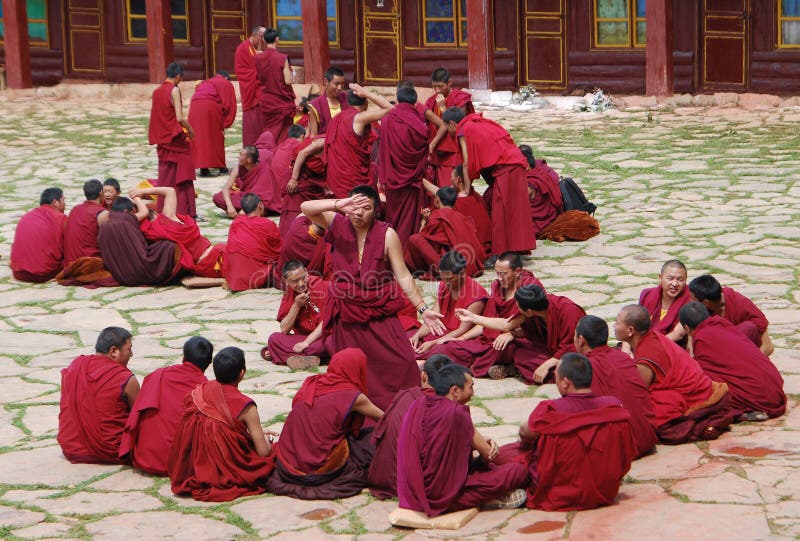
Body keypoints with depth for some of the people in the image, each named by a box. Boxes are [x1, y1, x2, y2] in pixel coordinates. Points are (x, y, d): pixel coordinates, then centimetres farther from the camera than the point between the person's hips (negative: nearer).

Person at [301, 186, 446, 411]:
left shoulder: (387, 235, -6)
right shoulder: (338, 225, -2)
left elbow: (403, 276, -5)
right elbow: (306, 208, -16)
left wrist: (423, 309, -9)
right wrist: (339, 205, -31)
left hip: (380, 313, -1)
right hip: (346, 314, 1)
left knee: (402, 362, -12)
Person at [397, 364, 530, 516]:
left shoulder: (419, 404, 4)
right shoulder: (457, 413, -18)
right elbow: (488, 455, -7)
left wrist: (483, 442, 7)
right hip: (445, 496, -8)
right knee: (519, 470, -6)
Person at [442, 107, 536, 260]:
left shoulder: (463, 130, 0)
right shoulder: (481, 124, 24)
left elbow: (467, 163, -5)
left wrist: (466, 190, 1)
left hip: (504, 168, -9)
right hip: (515, 165, 9)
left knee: (500, 212, -7)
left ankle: (500, 255, -8)